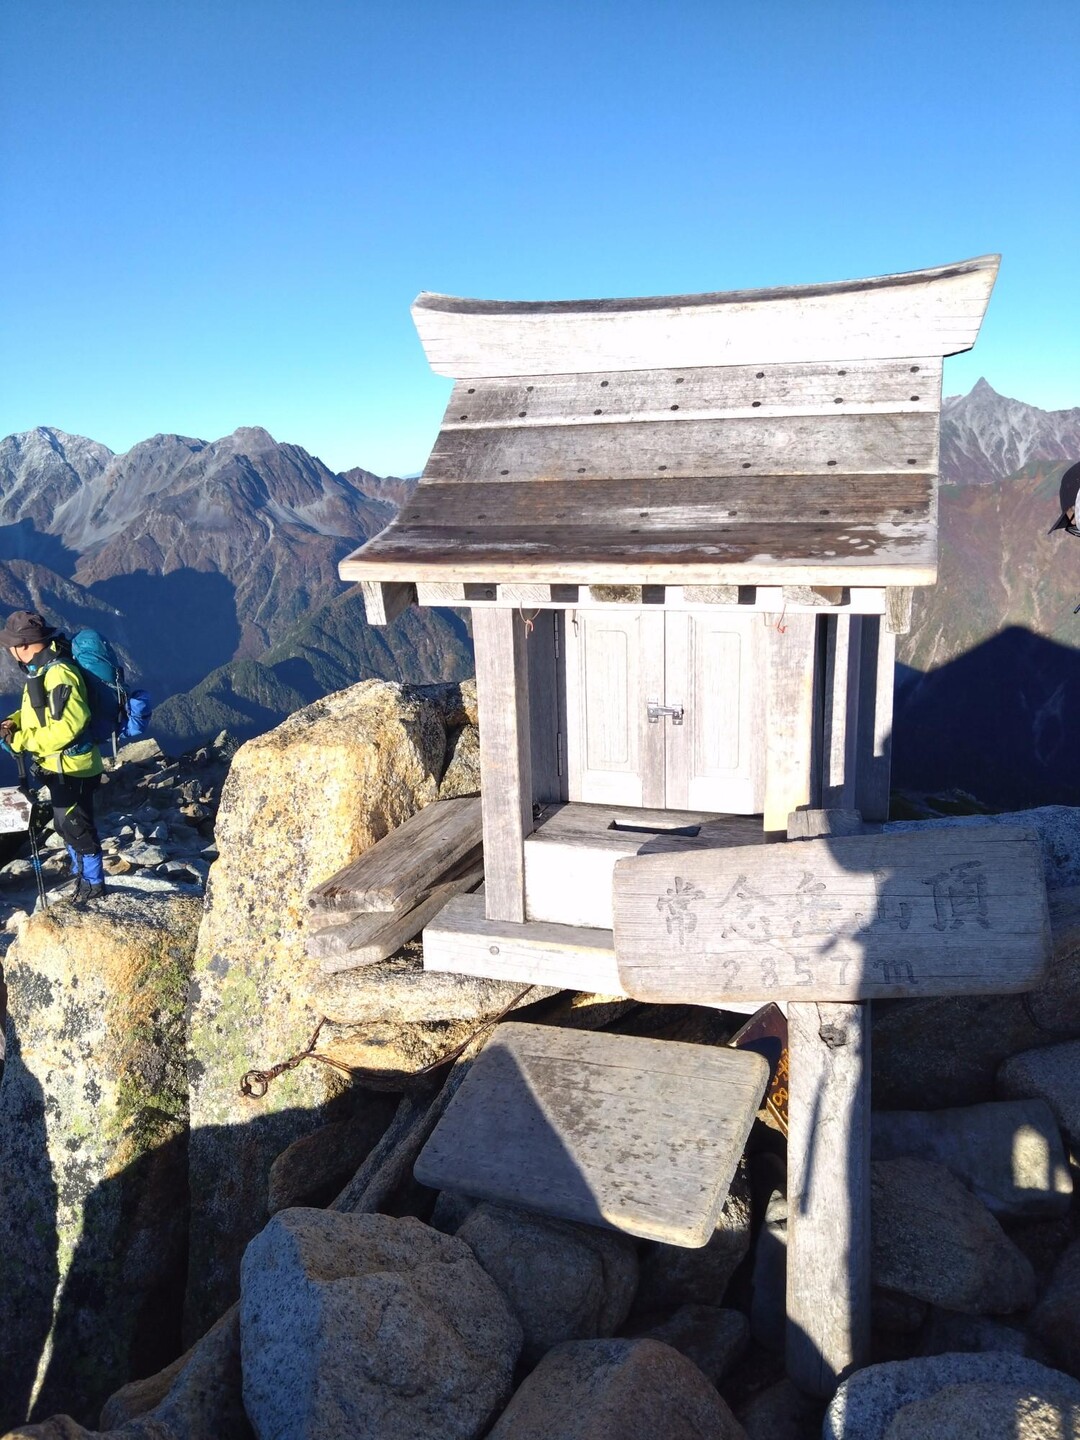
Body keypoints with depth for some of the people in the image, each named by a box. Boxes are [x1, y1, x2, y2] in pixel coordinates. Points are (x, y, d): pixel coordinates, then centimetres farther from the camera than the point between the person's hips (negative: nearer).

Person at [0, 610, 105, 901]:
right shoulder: (41, 669, 5)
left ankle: (93, 884, 22)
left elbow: (68, 726, -30)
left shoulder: (58, 674, -26)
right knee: (66, 825, 22)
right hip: (60, 766, 10)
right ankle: (81, 875, 39)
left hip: (71, 767, -10)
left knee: (76, 827, 5)